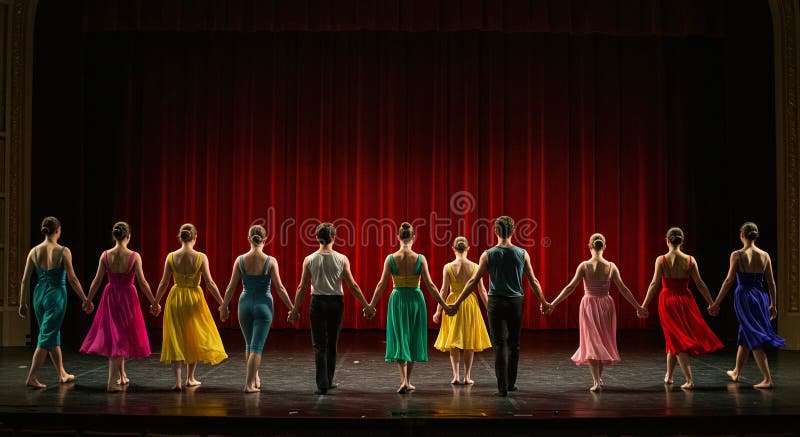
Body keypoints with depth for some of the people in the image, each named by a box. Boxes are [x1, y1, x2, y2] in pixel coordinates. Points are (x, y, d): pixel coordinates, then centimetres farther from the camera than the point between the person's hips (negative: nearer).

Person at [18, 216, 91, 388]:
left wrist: (23, 303, 12)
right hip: (56, 296, -6)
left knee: (54, 335, 18)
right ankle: (32, 377, -3)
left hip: (39, 295, 6)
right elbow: (72, 279, -11)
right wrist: (85, 299, -3)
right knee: (47, 337, 0)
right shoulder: (63, 251, -11)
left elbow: (25, 280, 3)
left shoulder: (34, 251, 1)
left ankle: (62, 374, 28)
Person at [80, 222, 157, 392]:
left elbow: (97, 281, -2)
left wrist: (88, 301, 11)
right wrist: (153, 302, -1)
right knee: (121, 337, 6)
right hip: (128, 298, -2)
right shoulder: (134, 256, -13)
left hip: (110, 298, 3)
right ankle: (112, 382, 1)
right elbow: (142, 282, -11)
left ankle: (122, 376, 30)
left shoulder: (105, 255, -6)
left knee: (114, 335, 18)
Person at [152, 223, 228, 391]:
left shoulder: (171, 257, -6)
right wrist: (222, 303, -3)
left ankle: (178, 381, -1)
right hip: (194, 300, -1)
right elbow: (210, 283, -12)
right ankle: (190, 378, 24)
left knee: (176, 339, 8)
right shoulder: (201, 257, -11)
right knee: (194, 338, 16)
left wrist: (155, 303, 11)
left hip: (175, 300, 1)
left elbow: (164, 283, -2)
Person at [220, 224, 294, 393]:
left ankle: (254, 378, 34)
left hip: (245, 304, 3)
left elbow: (231, 287, 0)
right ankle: (249, 384, -2)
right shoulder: (270, 261, -11)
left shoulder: (240, 260, -5)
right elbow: (280, 288, -9)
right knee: (257, 346, 2)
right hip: (264, 305, -3)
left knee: (249, 344, 20)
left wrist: (224, 307, 13)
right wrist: (292, 308, 0)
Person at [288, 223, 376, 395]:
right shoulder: (342, 259, -5)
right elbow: (353, 285, -4)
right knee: (332, 344, 15)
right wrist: (366, 306, 4)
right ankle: (328, 381, 24)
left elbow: (302, 288, -1)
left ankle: (322, 385, -4)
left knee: (319, 345, 4)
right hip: (335, 303, 1)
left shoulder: (309, 260, -4)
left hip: (317, 303, -1)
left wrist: (295, 310, 7)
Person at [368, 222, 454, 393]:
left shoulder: (390, 258, -7)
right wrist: (444, 305, 1)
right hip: (415, 300, 0)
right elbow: (430, 285, -7)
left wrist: (371, 305, 6)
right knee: (413, 341, 14)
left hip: (397, 300, 0)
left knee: (400, 341, 6)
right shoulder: (420, 259, -8)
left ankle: (404, 381, -9)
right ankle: (408, 381, 22)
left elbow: (382, 284, -4)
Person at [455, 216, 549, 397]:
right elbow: (533, 281, 6)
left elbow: (473, 281, -5)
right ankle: (510, 383, 25)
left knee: (499, 344, 1)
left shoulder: (488, 255, -5)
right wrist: (543, 302, 19)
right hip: (516, 302, 2)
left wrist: (457, 302, 1)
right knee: (513, 344, 15)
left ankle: (502, 387, -4)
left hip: (496, 302, -2)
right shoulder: (522, 254, -1)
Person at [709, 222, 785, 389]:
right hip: (761, 297, 5)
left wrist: (716, 303, -4)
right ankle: (736, 372, 35)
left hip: (744, 297, -5)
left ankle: (768, 379, -8)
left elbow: (729, 281, -10)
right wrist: (773, 305, 17)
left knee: (755, 339, -2)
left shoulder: (737, 255, -11)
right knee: (745, 336, 19)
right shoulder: (765, 255, 2)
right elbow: (771, 283, 6)